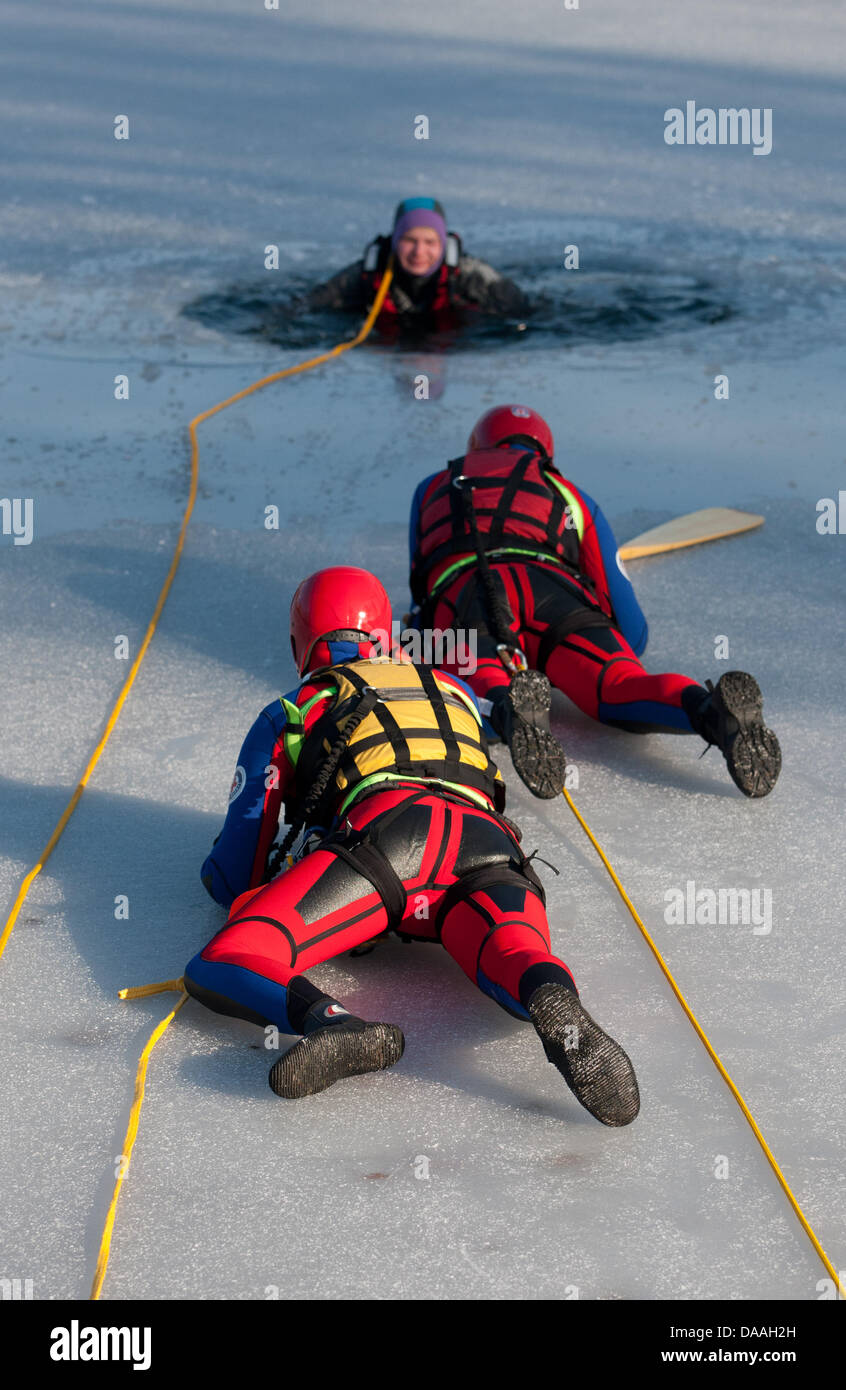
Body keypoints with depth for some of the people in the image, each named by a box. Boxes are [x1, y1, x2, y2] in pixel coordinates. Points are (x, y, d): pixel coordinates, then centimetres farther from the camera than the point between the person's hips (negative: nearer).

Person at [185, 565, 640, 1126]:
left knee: (220, 971, -8)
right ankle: (557, 1007, -61)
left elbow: (236, 877, 29)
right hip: (490, 843, 3)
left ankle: (333, 1024, -41)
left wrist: (217, 872, 53)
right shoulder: (454, 690, 40)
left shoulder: (287, 715, 30)